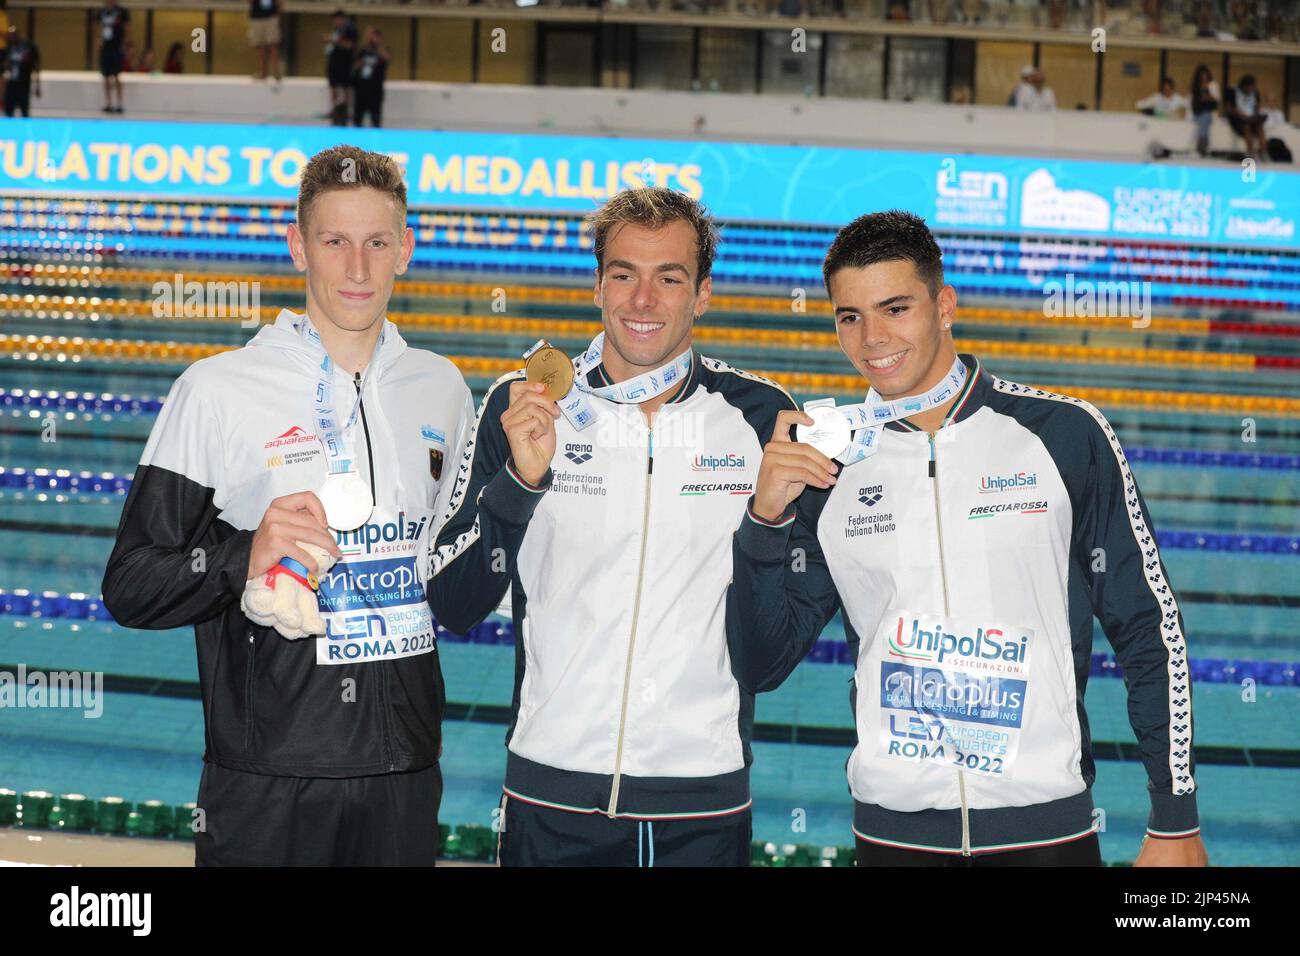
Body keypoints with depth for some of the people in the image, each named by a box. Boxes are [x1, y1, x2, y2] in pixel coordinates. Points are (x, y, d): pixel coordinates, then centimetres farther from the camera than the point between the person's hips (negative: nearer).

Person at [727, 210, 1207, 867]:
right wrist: (765, 518, -12)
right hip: (891, 828, 2)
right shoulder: (829, 465, 1)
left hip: (1045, 823, -2)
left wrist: (1175, 824, -2)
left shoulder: (1064, 435, -4)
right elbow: (759, 669, 2)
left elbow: (1149, 633, 0)